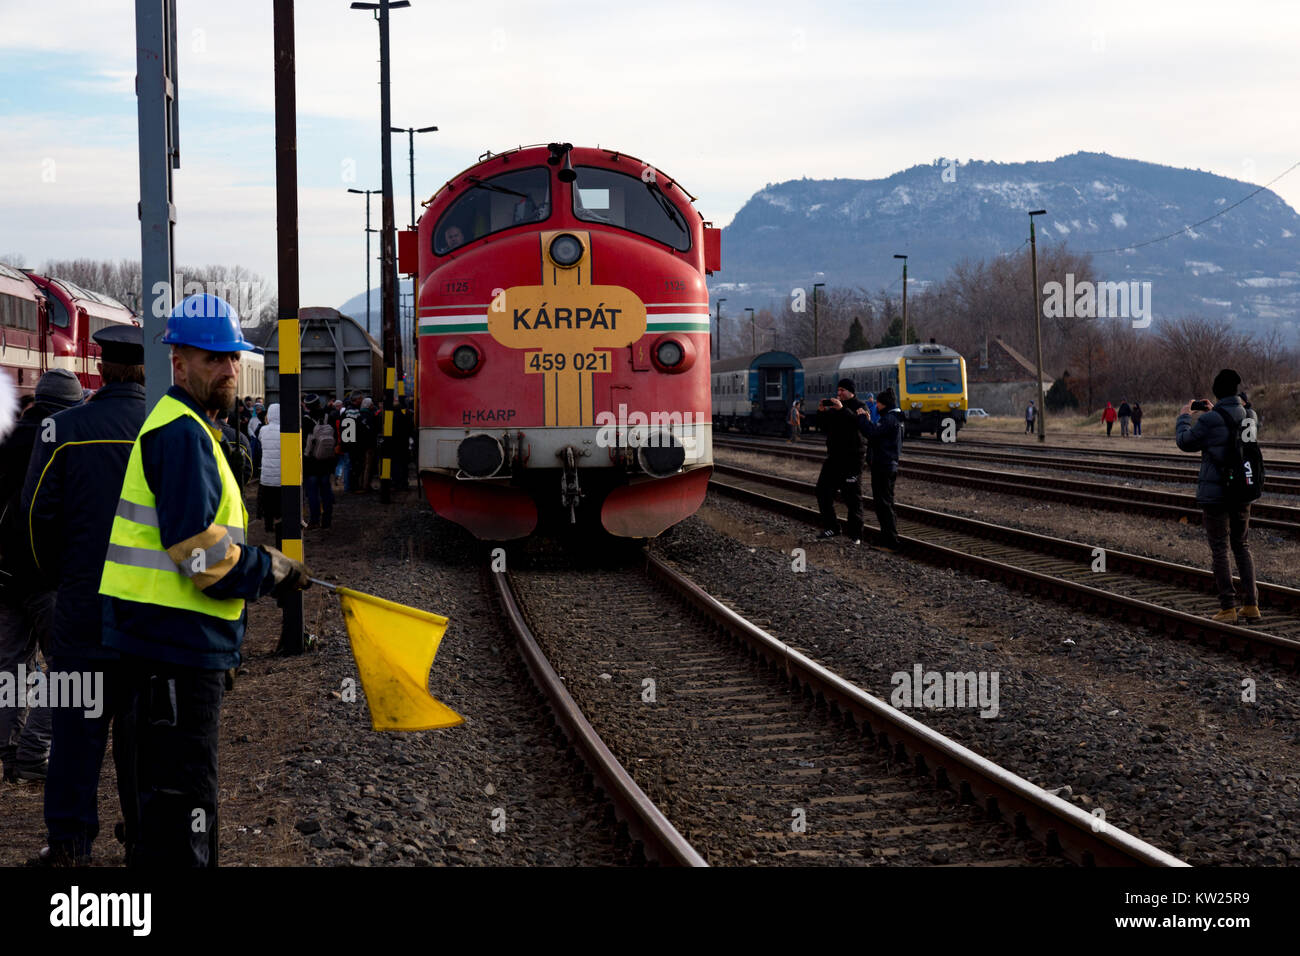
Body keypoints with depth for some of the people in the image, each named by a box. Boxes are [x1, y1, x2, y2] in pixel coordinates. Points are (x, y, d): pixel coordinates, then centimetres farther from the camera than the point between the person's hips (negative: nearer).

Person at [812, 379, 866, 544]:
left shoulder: (858, 406, -6)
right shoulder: (833, 407, 15)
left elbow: (860, 422, -25)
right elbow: (823, 426, 13)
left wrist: (842, 409, -31)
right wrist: (821, 411, -4)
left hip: (851, 460, -7)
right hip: (834, 457, 7)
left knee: (852, 496, -4)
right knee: (823, 491, 6)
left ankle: (856, 534, 0)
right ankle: (831, 527, 16)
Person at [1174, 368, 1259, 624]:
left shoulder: (1210, 421, -18)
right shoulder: (1249, 416, 0)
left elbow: (1185, 442, -3)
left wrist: (1184, 417, 14)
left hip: (1215, 493, -5)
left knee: (1219, 549, 2)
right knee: (1241, 545, 17)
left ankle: (1228, 608, 2)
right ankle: (1251, 604, 14)